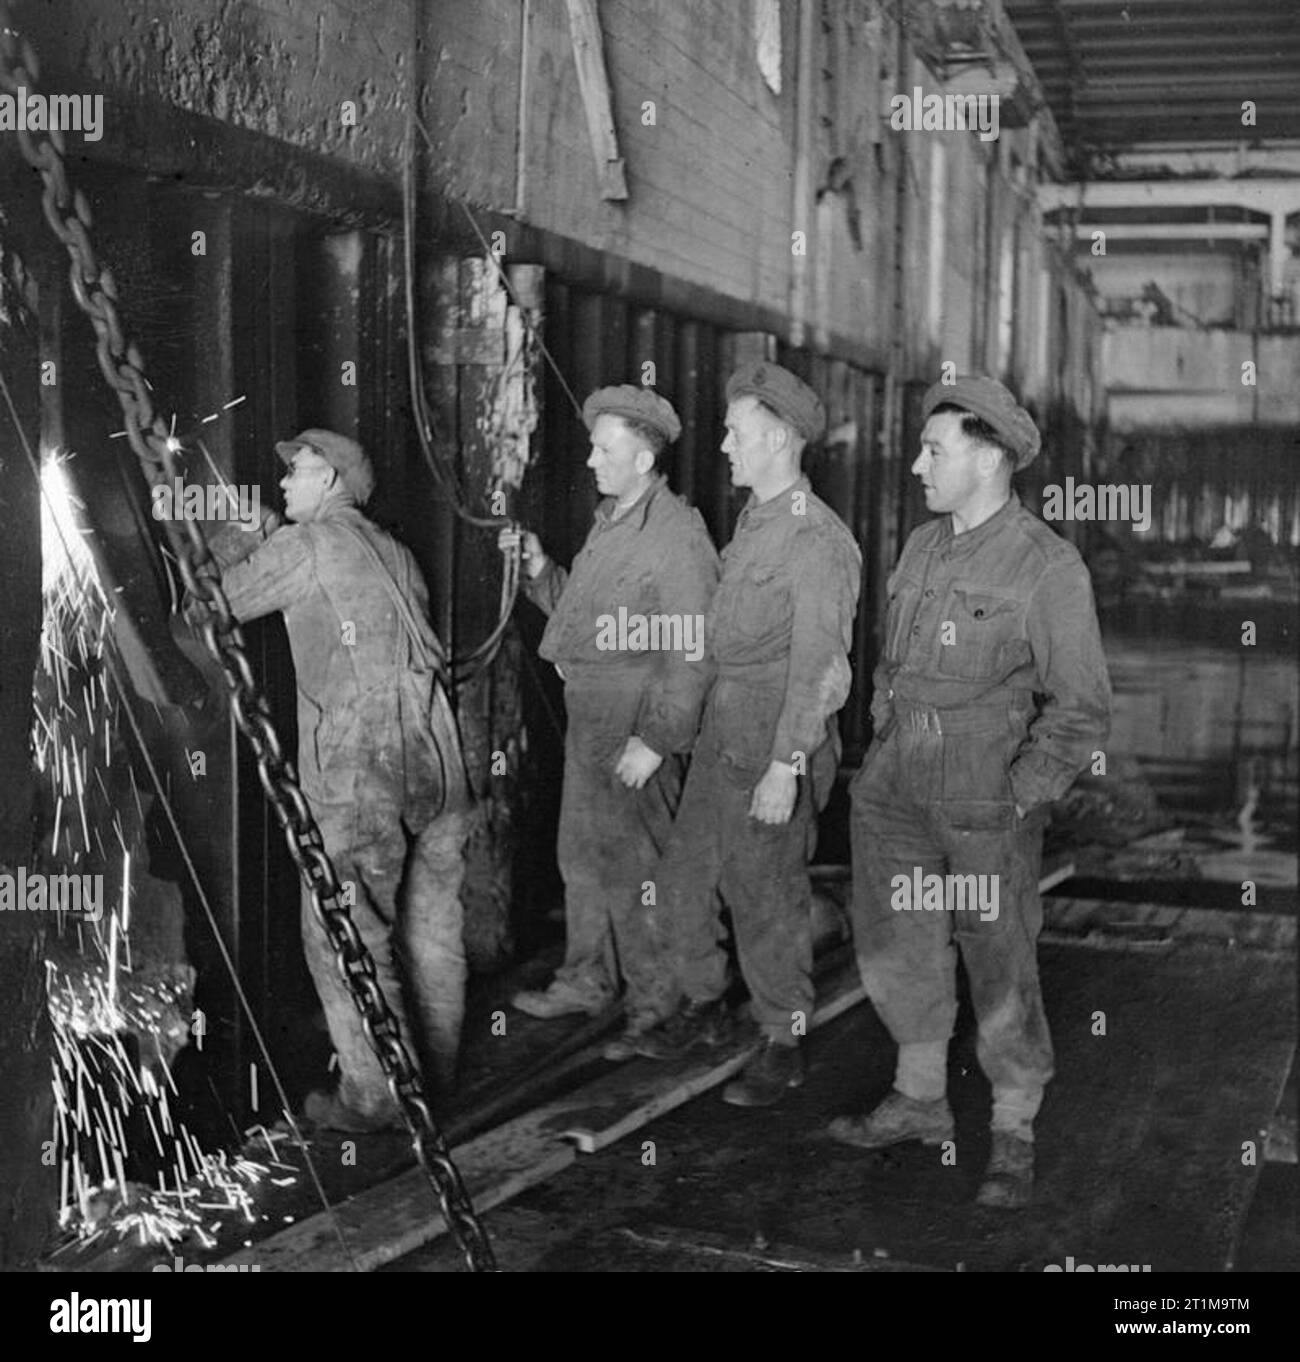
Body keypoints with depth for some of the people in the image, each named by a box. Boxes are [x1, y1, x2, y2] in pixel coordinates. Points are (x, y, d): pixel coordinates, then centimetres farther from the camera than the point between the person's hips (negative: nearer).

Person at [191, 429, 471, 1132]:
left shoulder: (304, 545, -2)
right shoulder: (394, 552, 19)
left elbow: (224, 602, 4)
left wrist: (231, 547, 25)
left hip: (356, 771, -7)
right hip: (434, 758, 7)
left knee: (346, 934, 1)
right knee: (430, 922, 15)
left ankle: (374, 1094, 5)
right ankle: (435, 1071, 27)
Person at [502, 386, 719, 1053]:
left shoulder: (677, 535, -17)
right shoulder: (608, 522, 13)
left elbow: (691, 653, -21)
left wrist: (656, 740, -24)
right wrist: (539, 570, 6)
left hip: (636, 726, -9)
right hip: (588, 721, 9)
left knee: (632, 871, 0)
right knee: (582, 855, 19)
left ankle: (657, 1008, 14)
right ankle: (586, 980, 35)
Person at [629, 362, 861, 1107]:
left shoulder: (819, 539, -16)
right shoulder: (753, 520, 11)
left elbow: (817, 664, -19)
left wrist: (785, 766, -21)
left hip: (781, 736, -9)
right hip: (725, 723, 9)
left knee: (765, 892, 1)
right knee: (685, 873, 15)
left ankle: (785, 1044, 17)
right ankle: (705, 1006, 34)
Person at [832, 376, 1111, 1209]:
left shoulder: (1048, 567, -11)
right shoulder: (922, 548, 9)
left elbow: (1083, 709, -9)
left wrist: (1016, 799, -13)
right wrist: (883, 745, 13)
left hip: (986, 806, -6)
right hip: (897, 794, 7)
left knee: (1000, 974, 4)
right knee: (898, 955, 15)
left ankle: (1015, 1135, 21)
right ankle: (920, 1101, 34)